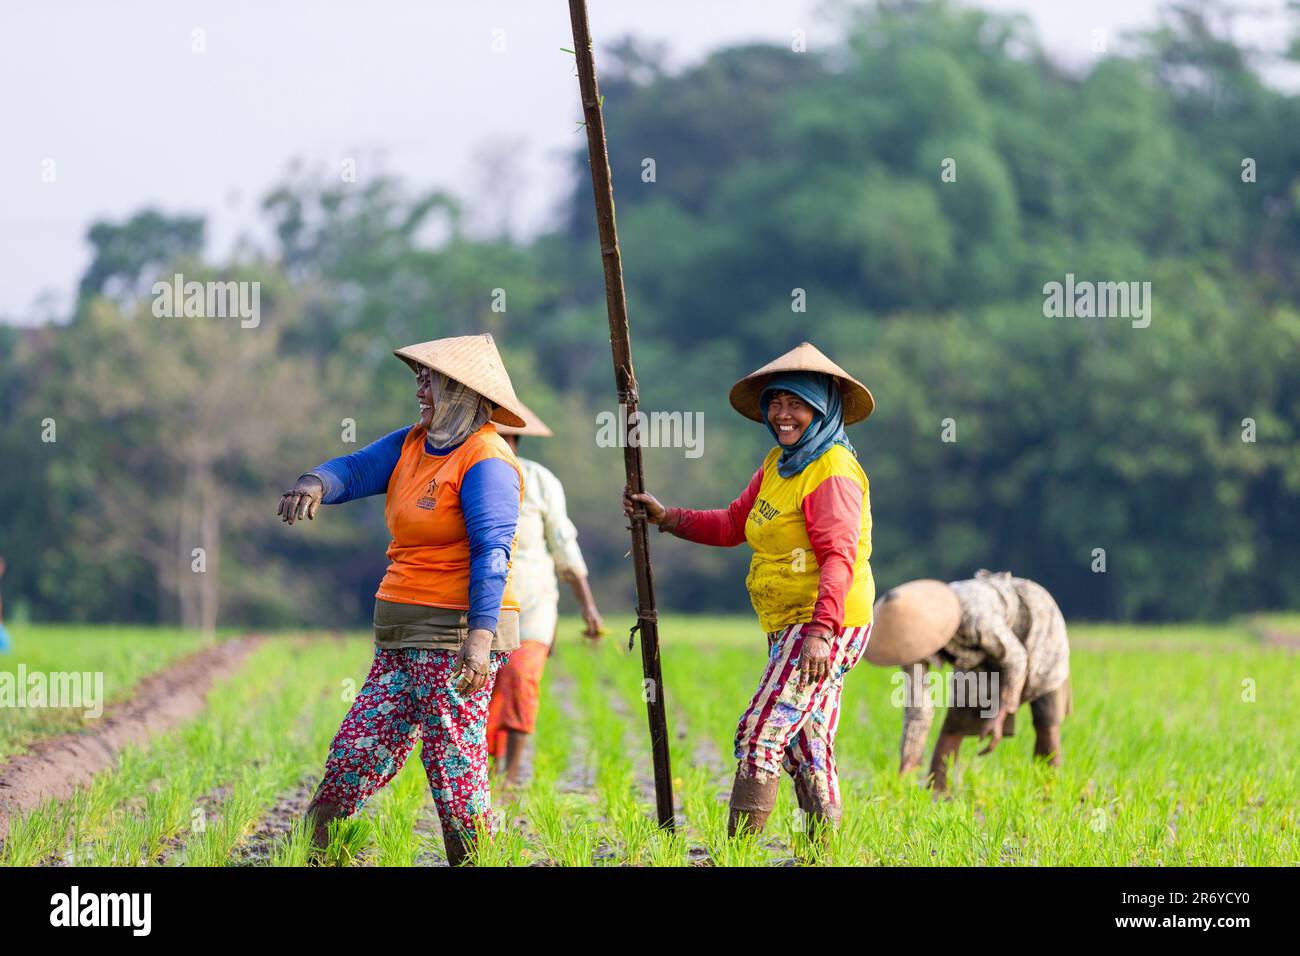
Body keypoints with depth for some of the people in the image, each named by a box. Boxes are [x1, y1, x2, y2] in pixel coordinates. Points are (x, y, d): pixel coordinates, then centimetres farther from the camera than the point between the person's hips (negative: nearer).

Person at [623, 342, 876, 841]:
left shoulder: (832, 472, -14)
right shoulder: (778, 464, 15)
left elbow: (839, 557, -22)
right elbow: (732, 525, 23)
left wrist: (820, 631, -31)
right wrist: (664, 517, 16)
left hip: (827, 625, -10)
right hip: (787, 627, 10)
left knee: (761, 734, -14)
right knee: (807, 751, 11)